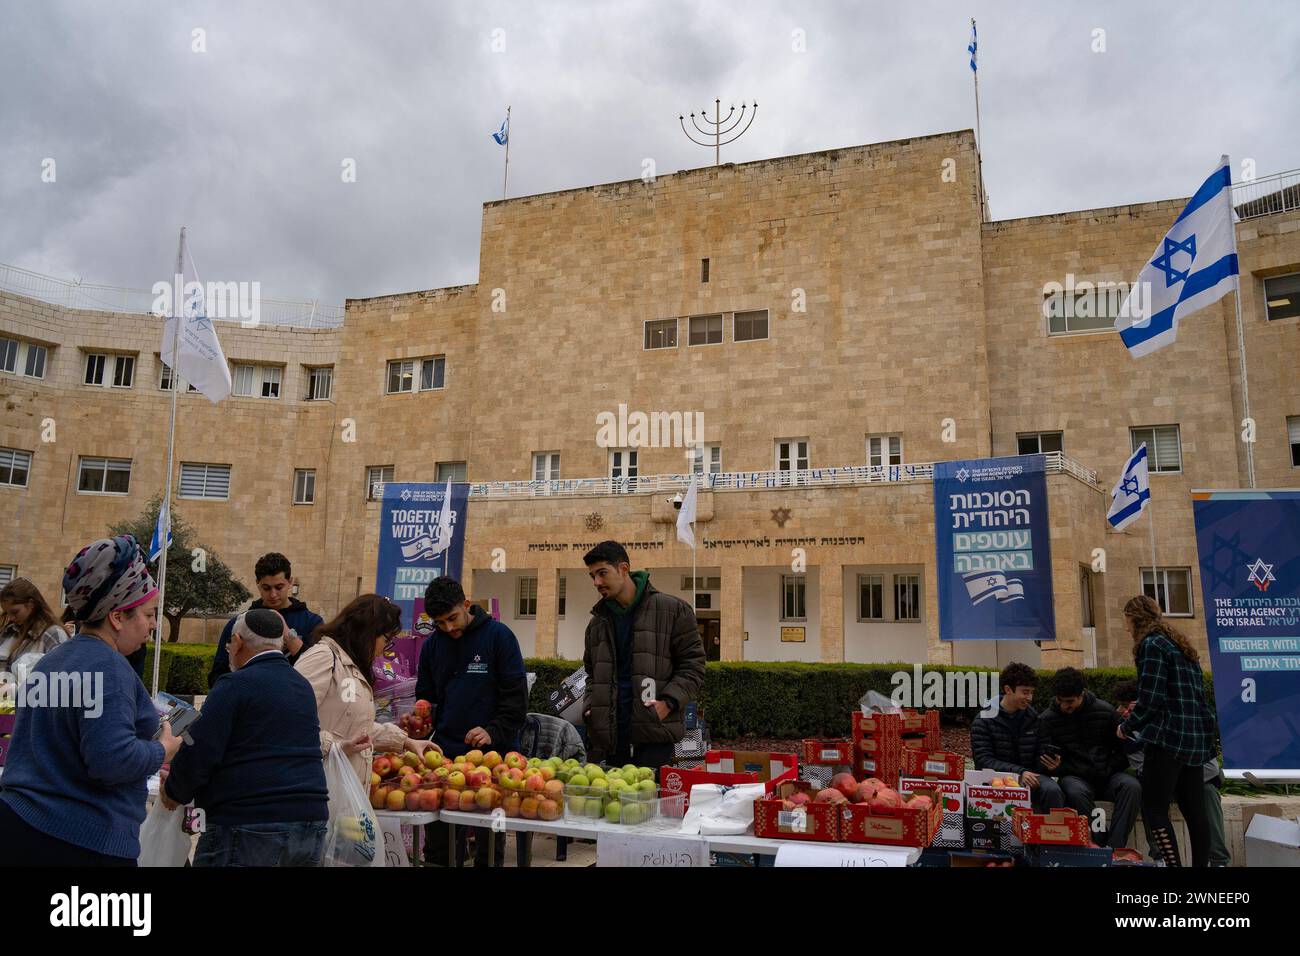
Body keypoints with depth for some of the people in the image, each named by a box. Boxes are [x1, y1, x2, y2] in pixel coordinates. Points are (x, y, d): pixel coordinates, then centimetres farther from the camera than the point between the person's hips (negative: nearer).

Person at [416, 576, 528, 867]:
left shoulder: (498, 635, -4)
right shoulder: (432, 645, 8)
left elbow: (516, 695, -6)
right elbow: (426, 698, 17)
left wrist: (494, 732, -17)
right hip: (444, 754, 4)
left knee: (489, 845, 7)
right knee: (437, 847, 8)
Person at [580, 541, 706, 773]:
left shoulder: (672, 610, 1)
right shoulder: (598, 621, 17)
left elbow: (692, 665, 0)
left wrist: (669, 702, -14)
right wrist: (590, 706, 9)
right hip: (608, 737, 5)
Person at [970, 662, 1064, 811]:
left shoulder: (1034, 719, 9)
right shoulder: (983, 721, -4)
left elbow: (1039, 756, 12)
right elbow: (983, 761, -11)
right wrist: (1019, 772, -22)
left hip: (1028, 776, 3)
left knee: (1052, 790, -27)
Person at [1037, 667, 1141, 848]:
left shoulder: (1105, 711, 2)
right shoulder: (1047, 719, -1)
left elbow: (1124, 750, 8)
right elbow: (1044, 763, 0)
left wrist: (1107, 771, -5)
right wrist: (1056, 767, -21)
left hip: (1106, 777, 2)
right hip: (1074, 777, -2)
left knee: (1132, 786, -29)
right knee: (1076, 792, -36)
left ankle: (1115, 847, -27)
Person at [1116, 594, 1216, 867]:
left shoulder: (1152, 644, -9)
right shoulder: (1181, 644, 19)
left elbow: (1150, 699, -16)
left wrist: (1127, 727, -2)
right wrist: (1141, 713, 24)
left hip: (1168, 738, -9)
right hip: (1195, 739, 9)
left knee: (1154, 810, -5)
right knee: (1194, 811, 10)